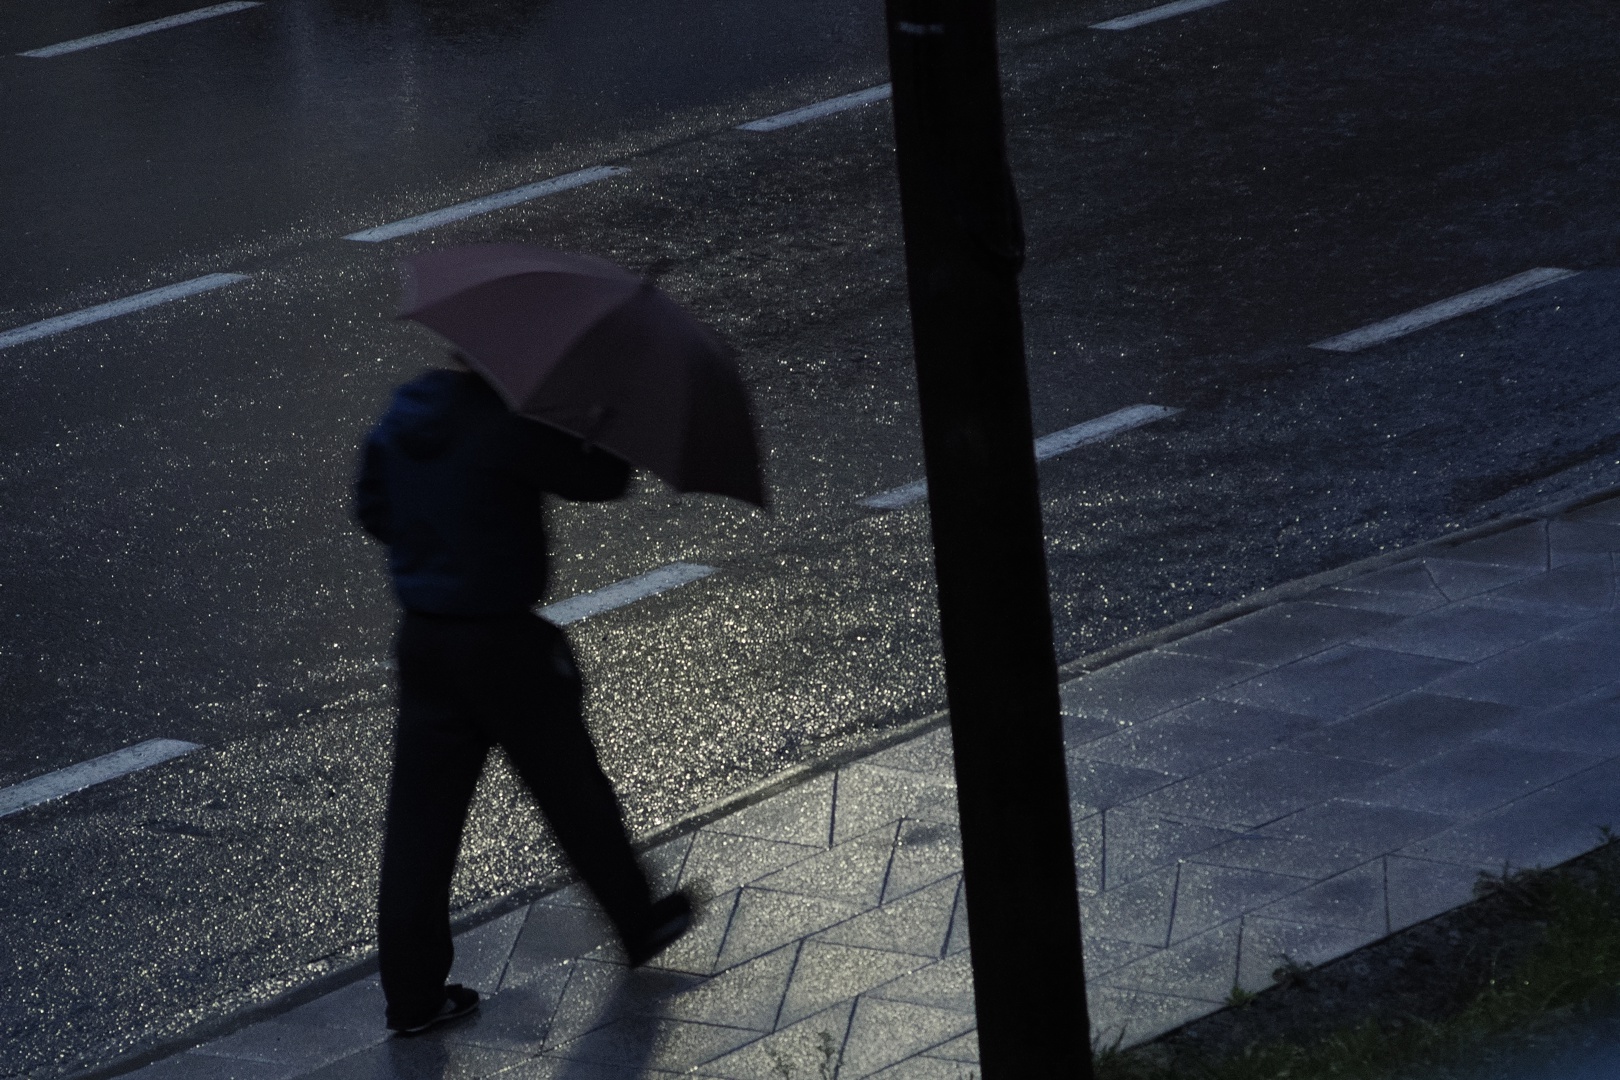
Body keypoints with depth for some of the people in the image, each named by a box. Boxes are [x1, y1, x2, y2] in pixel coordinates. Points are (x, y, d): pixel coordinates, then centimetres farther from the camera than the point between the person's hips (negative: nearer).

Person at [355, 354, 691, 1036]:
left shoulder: (401, 416, 2)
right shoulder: (507, 427, -20)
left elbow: (372, 511, 13)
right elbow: (601, 480, -14)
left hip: (422, 640, 6)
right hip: (503, 642, -6)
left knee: (419, 813, 7)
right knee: (573, 794, 13)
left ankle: (412, 993, 9)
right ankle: (640, 927, 33)